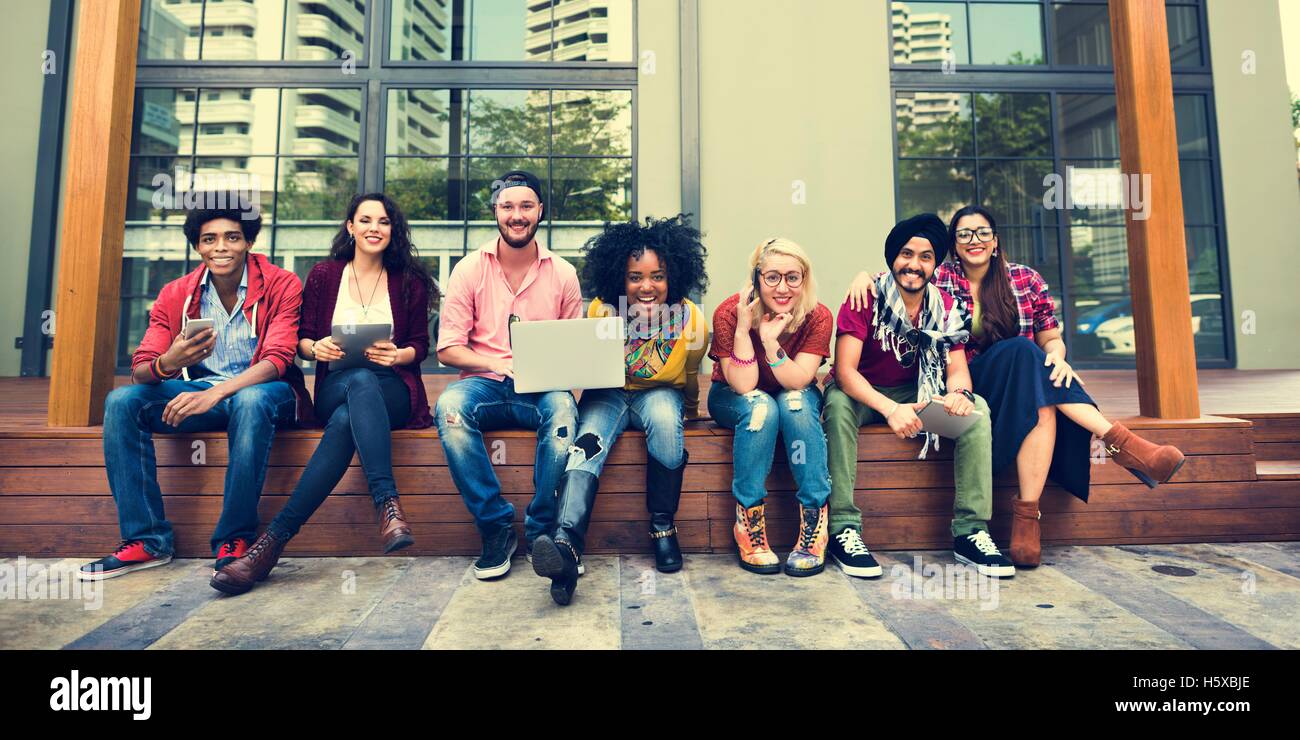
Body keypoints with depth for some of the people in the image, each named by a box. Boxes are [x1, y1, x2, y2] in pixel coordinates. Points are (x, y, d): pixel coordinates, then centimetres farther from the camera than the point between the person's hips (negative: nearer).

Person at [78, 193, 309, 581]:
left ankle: (235, 540, -26)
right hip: (199, 392, 5)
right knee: (122, 400, -18)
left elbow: (276, 360, -19)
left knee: (251, 401, -38)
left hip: (263, 392, -4)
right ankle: (147, 540, -14)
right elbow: (140, 371, -3)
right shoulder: (175, 295, 4)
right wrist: (167, 363, -29)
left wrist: (215, 393, -34)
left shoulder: (281, 285, -7)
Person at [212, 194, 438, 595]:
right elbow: (301, 339, 13)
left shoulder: (409, 281, 12)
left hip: (392, 391, 0)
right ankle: (388, 504, -49)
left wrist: (397, 355, -14)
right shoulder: (323, 275, 14)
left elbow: (421, 345, 9)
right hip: (335, 388, 0)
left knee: (346, 421, -37)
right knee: (360, 381, -40)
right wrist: (316, 348, -11)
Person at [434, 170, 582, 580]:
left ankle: (542, 531, -20)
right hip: (484, 385, 1)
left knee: (562, 408, -35)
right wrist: (497, 364, -17)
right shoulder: (469, 269, 6)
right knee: (449, 405, -33)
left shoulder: (562, 273, 8)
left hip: (542, 390, 0)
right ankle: (496, 528, -21)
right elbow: (448, 348, 2)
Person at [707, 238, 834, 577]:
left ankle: (815, 524, -27)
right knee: (761, 407, -34)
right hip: (733, 399, -1)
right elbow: (744, 386, -27)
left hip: (796, 397, 2)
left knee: (795, 403, -33)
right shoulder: (729, 313, -23)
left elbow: (797, 382, -26)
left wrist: (770, 341, -40)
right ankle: (748, 524, -26)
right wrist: (743, 328, -38)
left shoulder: (818, 317, -19)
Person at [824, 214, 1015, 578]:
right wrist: (890, 409, -41)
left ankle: (971, 531, -17)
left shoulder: (945, 307, -2)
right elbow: (845, 370, -26)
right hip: (864, 394, -4)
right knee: (838, 403, -37)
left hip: (916, 394, 4)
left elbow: (956, 367, -6)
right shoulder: (865, 301, -17)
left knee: (977, 410, -20)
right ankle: (843, 528, -33)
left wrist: (960, 392, -32)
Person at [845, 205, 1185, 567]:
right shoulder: (939, 279, 4)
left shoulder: (1026, 279, 9)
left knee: (1044, 408, -35)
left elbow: (1052, 338, 10)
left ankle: (1027, 514, -33)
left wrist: (1057, 357, -14)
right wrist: (865, 275, -15)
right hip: (968, 388, -2)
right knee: (1022, 350, -33)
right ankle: (1119, 441, -35)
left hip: (1026, 386, 3)